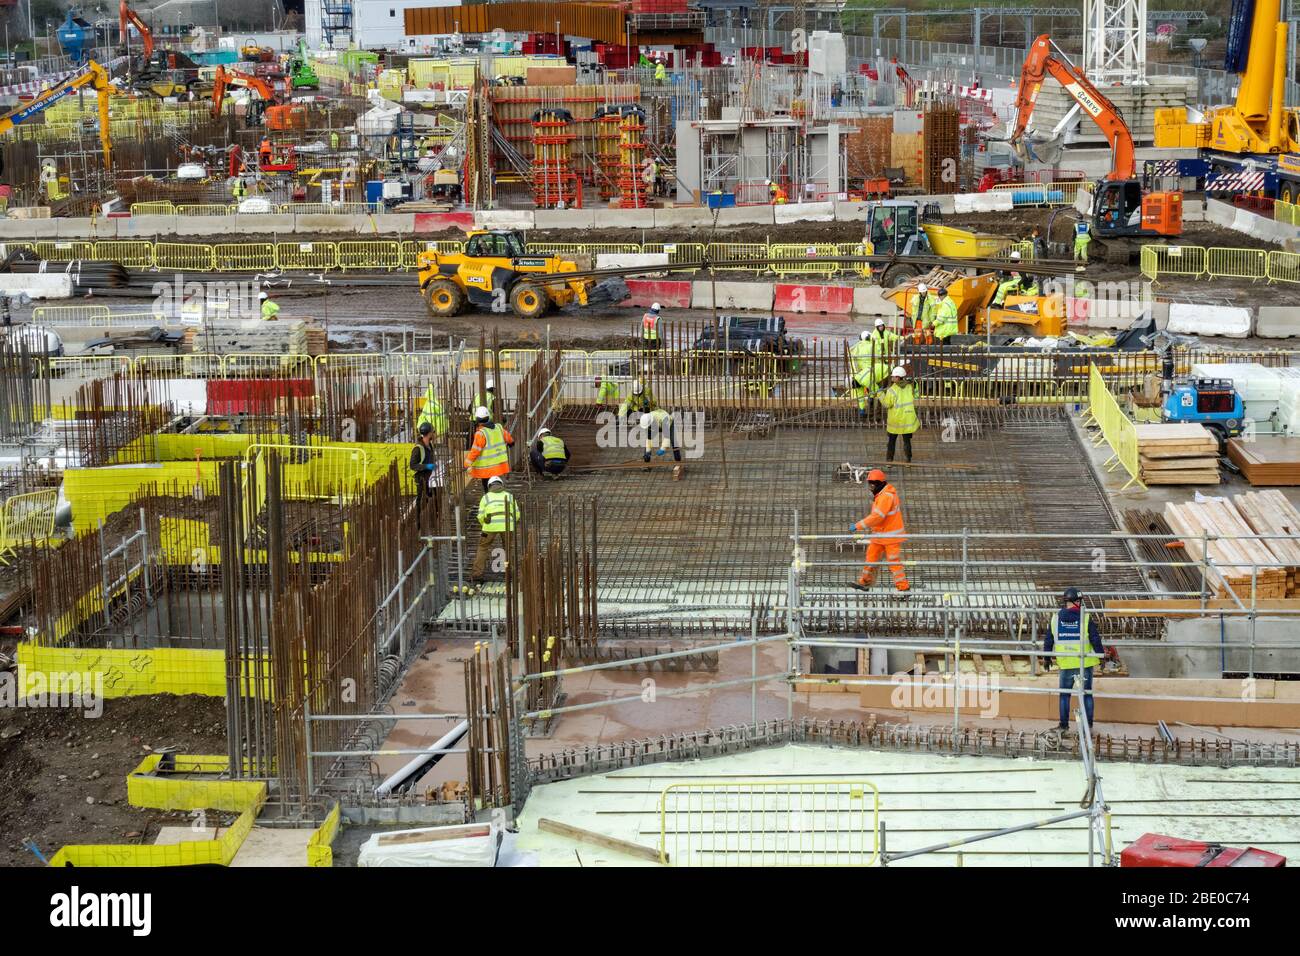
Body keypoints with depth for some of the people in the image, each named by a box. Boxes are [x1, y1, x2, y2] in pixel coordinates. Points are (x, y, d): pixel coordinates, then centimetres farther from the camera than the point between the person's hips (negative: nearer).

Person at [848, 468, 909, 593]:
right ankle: (864, 583, 26)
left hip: (891, 535, -10)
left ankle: (904, 588, 3)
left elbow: (876, 517, -29)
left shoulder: (887, 496, -23)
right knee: (871, 556, 14)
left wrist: (857, 526, -27)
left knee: (894, 562, -4)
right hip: (879, 534, 10)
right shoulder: (880, 495, 9)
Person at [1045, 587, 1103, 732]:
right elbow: (1095, 640, -9)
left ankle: (1063, 724, 13)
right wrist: (1101, 656, 3)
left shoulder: (1056, 618, 0)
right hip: (1085, 663, -2)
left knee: (1064, 694, 13)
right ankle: (1088, 724, 11)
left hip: (1065, 664, 2)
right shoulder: (1086, 618, -9)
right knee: (1087, 694, 9)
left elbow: (1048, 640, 6)